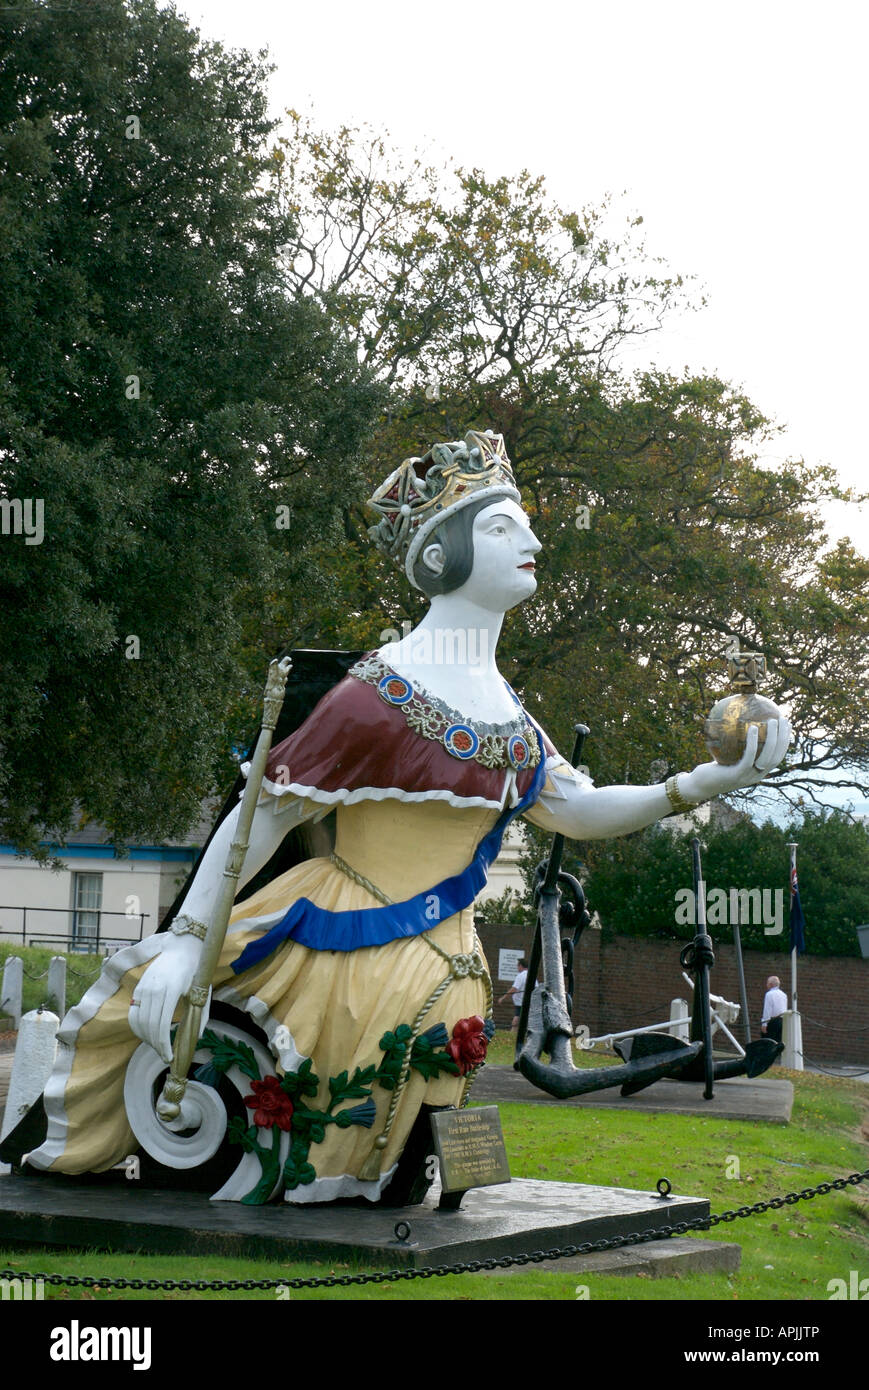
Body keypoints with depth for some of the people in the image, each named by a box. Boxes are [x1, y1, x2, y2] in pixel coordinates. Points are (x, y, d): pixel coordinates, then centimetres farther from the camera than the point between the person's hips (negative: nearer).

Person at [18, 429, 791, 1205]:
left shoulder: (509, 718, 6)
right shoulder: (380, 697, -18)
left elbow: (574, 808, 11)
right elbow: (263, 814, -15)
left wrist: (699, 785, -2)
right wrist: (188, 937, -18)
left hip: (436, 971, 7)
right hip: (341, 951, -7)